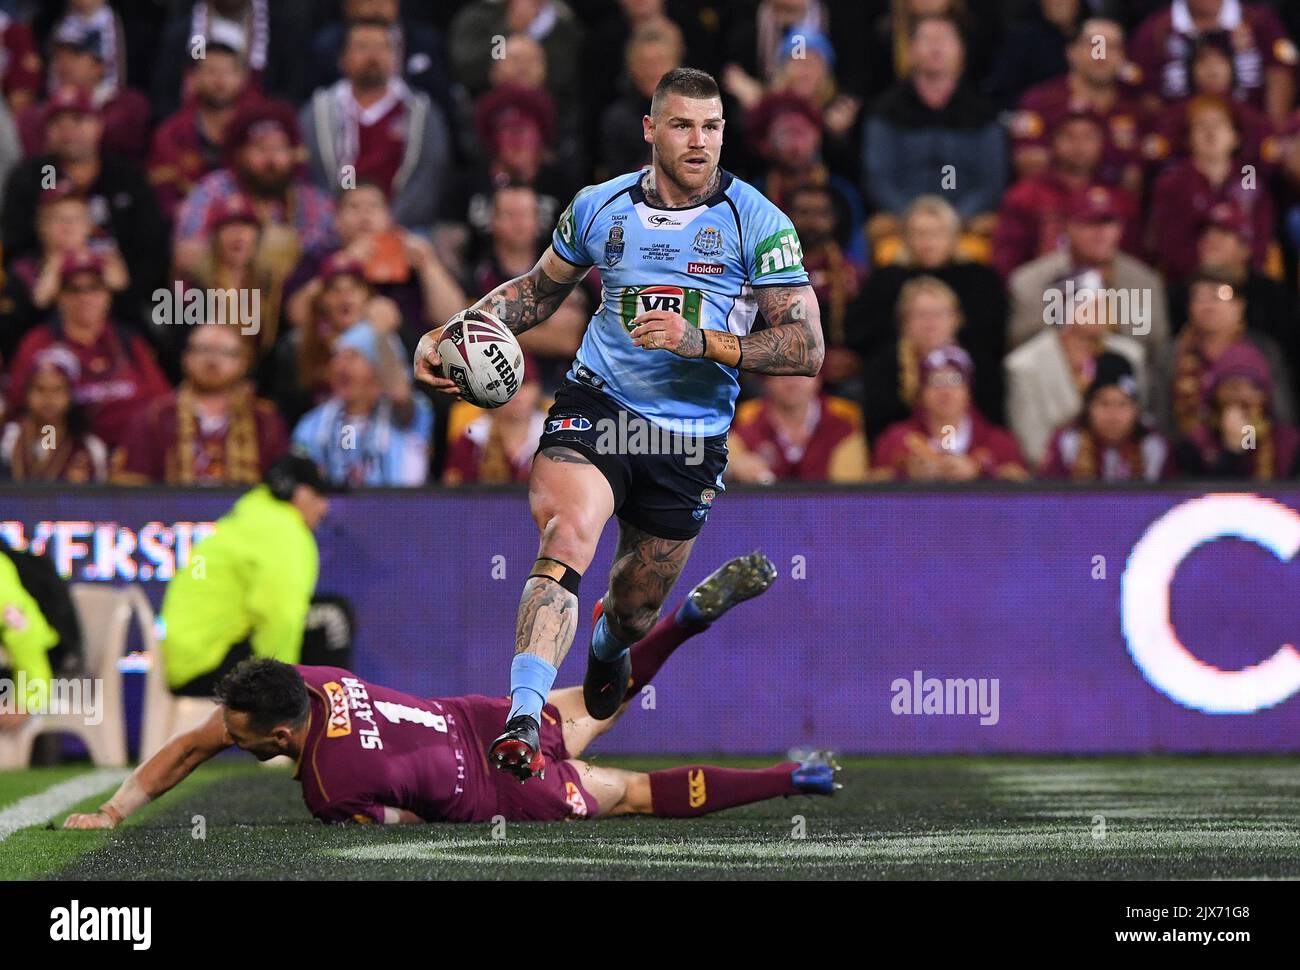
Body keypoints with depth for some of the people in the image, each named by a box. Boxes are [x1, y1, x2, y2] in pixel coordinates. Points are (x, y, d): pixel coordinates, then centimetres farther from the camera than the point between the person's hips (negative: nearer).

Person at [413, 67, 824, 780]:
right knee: (567, 539, -29)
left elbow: (806, 348, -9)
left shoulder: (757, 223, -5)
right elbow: (538, 290, 22)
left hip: (691, 439, 0)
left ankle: (608, 648, 55)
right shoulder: (599, 208, 4)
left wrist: (701, 341, -22)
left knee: (635, 610, 15)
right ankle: (522, 720, -39)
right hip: (596, 406, 0)